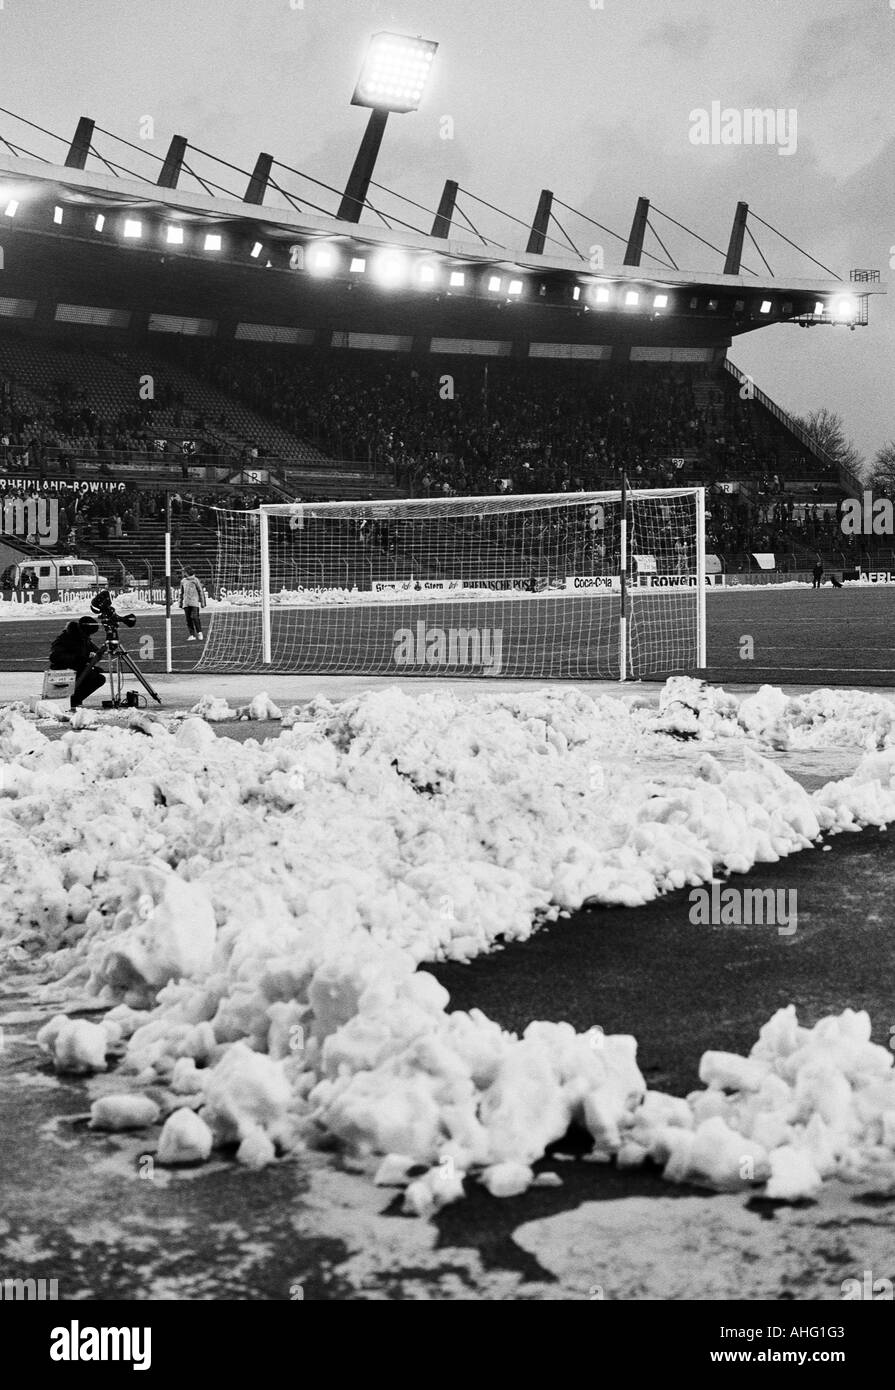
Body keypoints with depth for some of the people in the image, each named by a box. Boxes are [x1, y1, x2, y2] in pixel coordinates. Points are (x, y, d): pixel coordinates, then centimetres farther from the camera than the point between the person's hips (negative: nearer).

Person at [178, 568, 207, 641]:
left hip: (194, 602, -5)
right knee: (188, 619, 1)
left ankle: (199, 632, -1)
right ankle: (192, 635, 5)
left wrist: (202, 602, -1)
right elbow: (181, 592, 23)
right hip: (186, 603, 5)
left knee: (194, 617, -15)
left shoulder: (196, 580, 0)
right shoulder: (183, 581, 13)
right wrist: (180, 602, 21)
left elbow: (201, 591, 2)